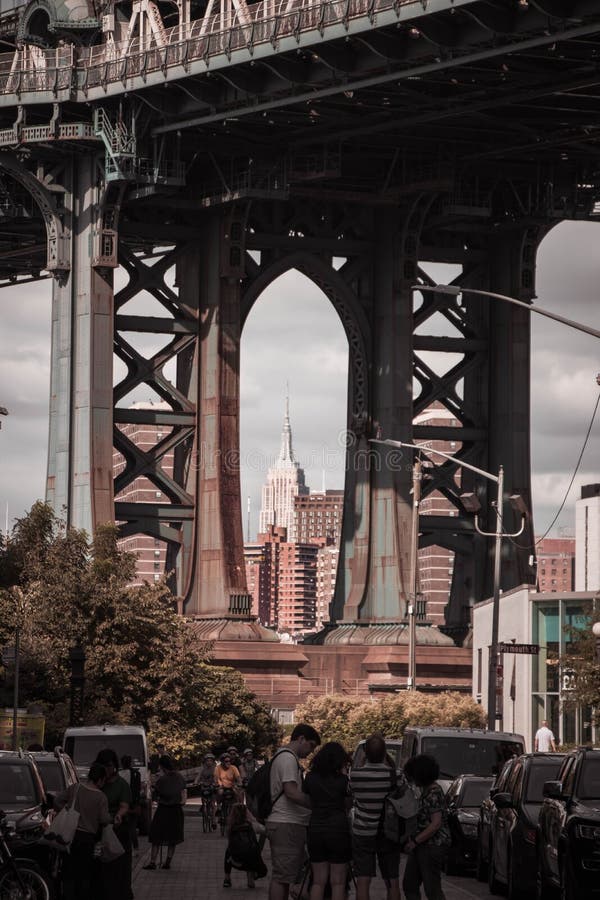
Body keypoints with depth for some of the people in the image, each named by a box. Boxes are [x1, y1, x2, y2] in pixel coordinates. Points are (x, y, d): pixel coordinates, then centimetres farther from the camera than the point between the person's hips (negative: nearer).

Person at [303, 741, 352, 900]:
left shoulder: (310, 778, 3)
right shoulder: (342, 780, -5)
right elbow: (349, 804, 6)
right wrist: (344, 774, 6)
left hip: (315, 830, 3)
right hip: (338, 830, -3)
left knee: (318, 881, 8)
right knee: (338, 882, 2)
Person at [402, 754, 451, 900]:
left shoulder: (433, 794, -18)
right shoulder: (426, 791, 13)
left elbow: (436, 824, -24)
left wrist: (415, 841, -21)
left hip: (433, 846, -10)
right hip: (421, 845, 10)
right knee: (409, 885, 11)